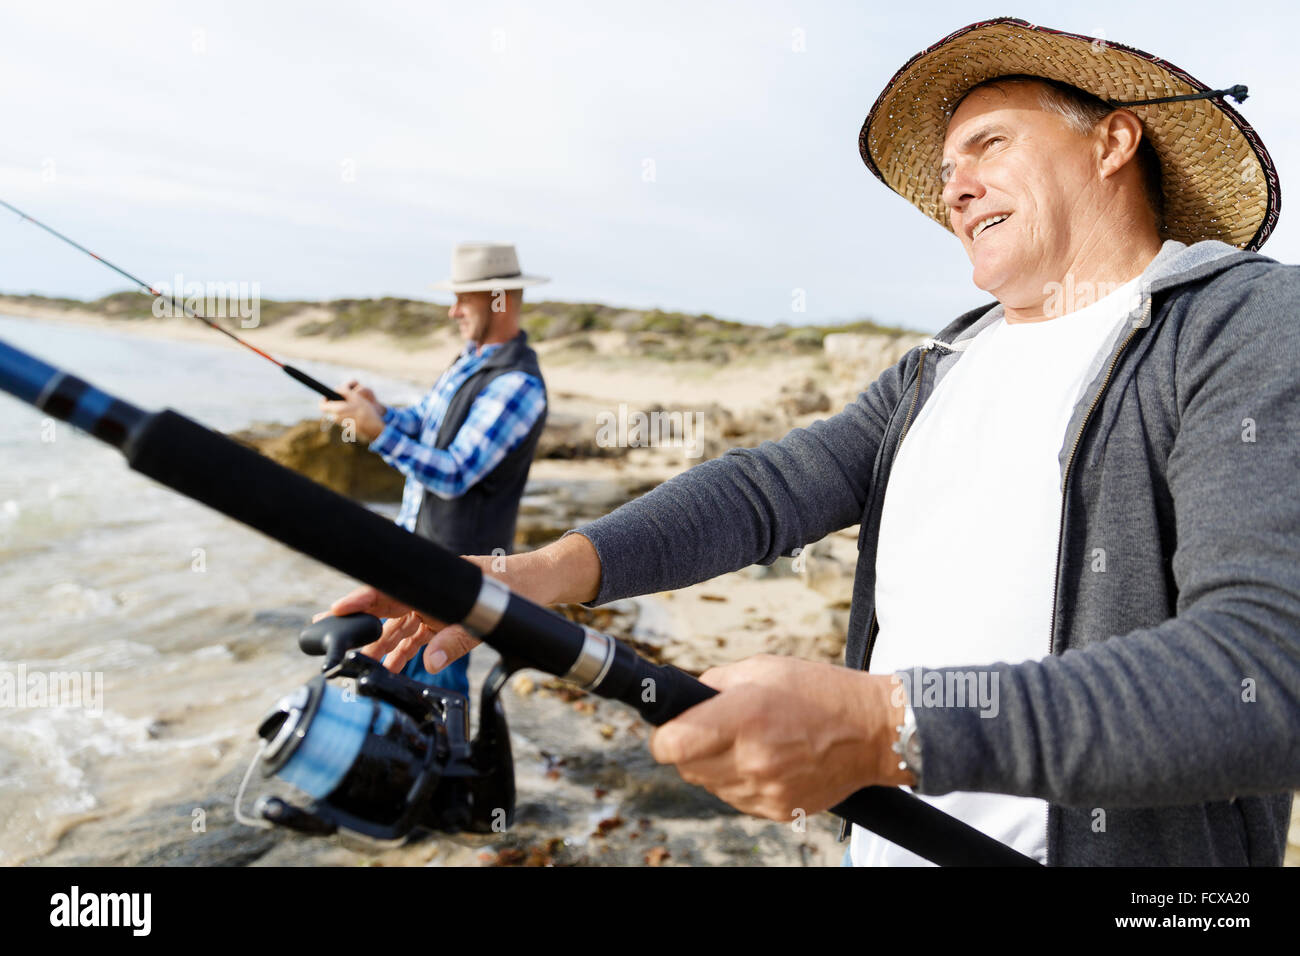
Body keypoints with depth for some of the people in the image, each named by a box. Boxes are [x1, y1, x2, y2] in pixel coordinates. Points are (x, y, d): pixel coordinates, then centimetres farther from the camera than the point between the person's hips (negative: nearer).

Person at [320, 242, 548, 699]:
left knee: (436, 680, 1)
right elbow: (419, 425, 12)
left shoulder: (518, 384, -22)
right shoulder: (471, 357, 8)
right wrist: (379, 411, -8)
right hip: (412, 541, 9)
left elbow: (454, 477, -26)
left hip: (457, 560, -9)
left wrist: (378, 432, -31)